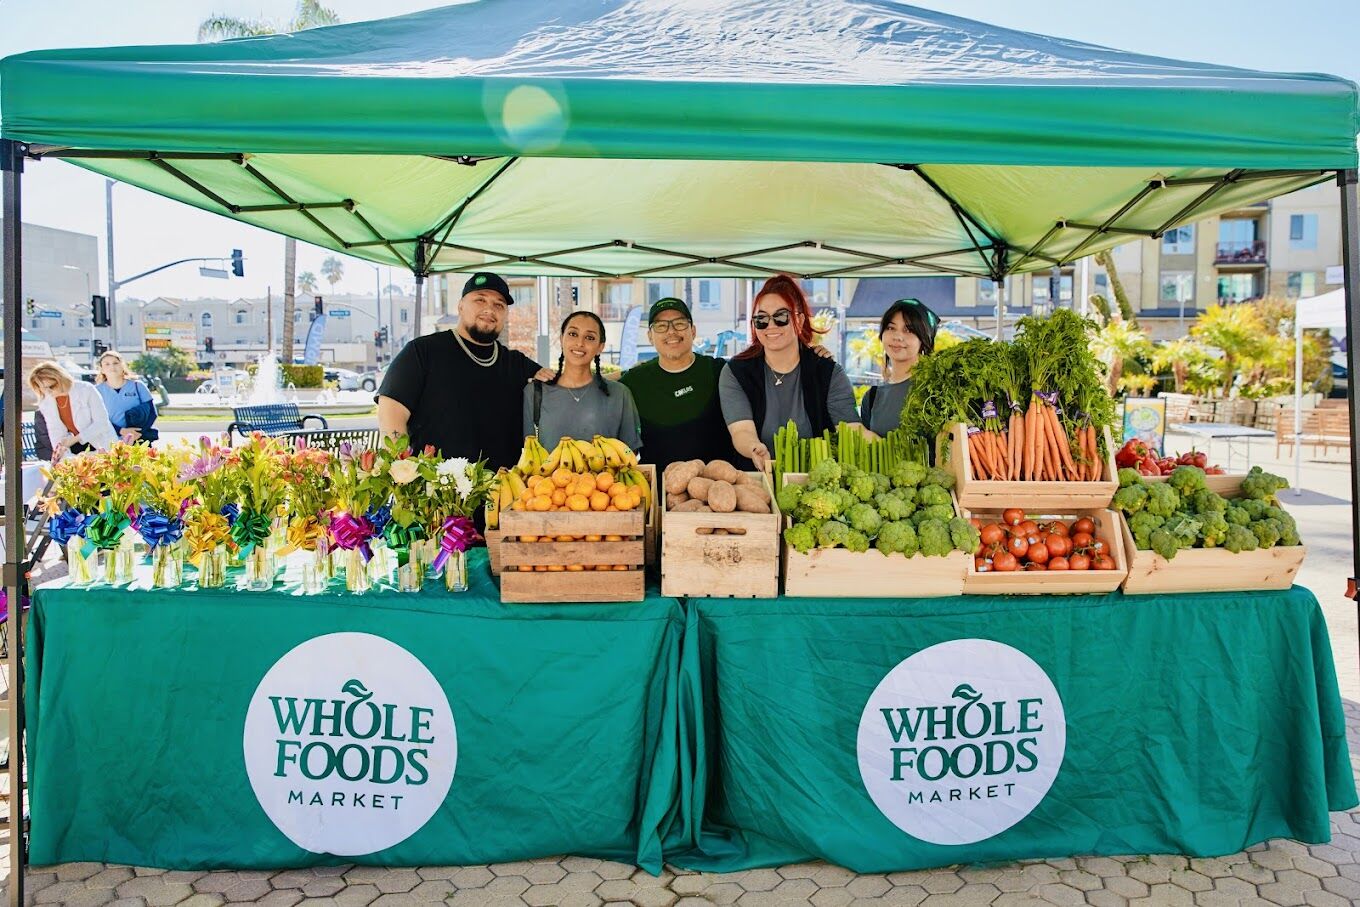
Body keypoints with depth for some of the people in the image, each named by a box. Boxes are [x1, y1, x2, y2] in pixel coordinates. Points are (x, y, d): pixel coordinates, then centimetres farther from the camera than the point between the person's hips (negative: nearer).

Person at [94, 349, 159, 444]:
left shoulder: (137, 385, 4)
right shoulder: (98, 390, 5)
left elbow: (152, 412, 0)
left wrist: (137, 433, -14)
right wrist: (122, 431, -15)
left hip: (140, 440, 3)